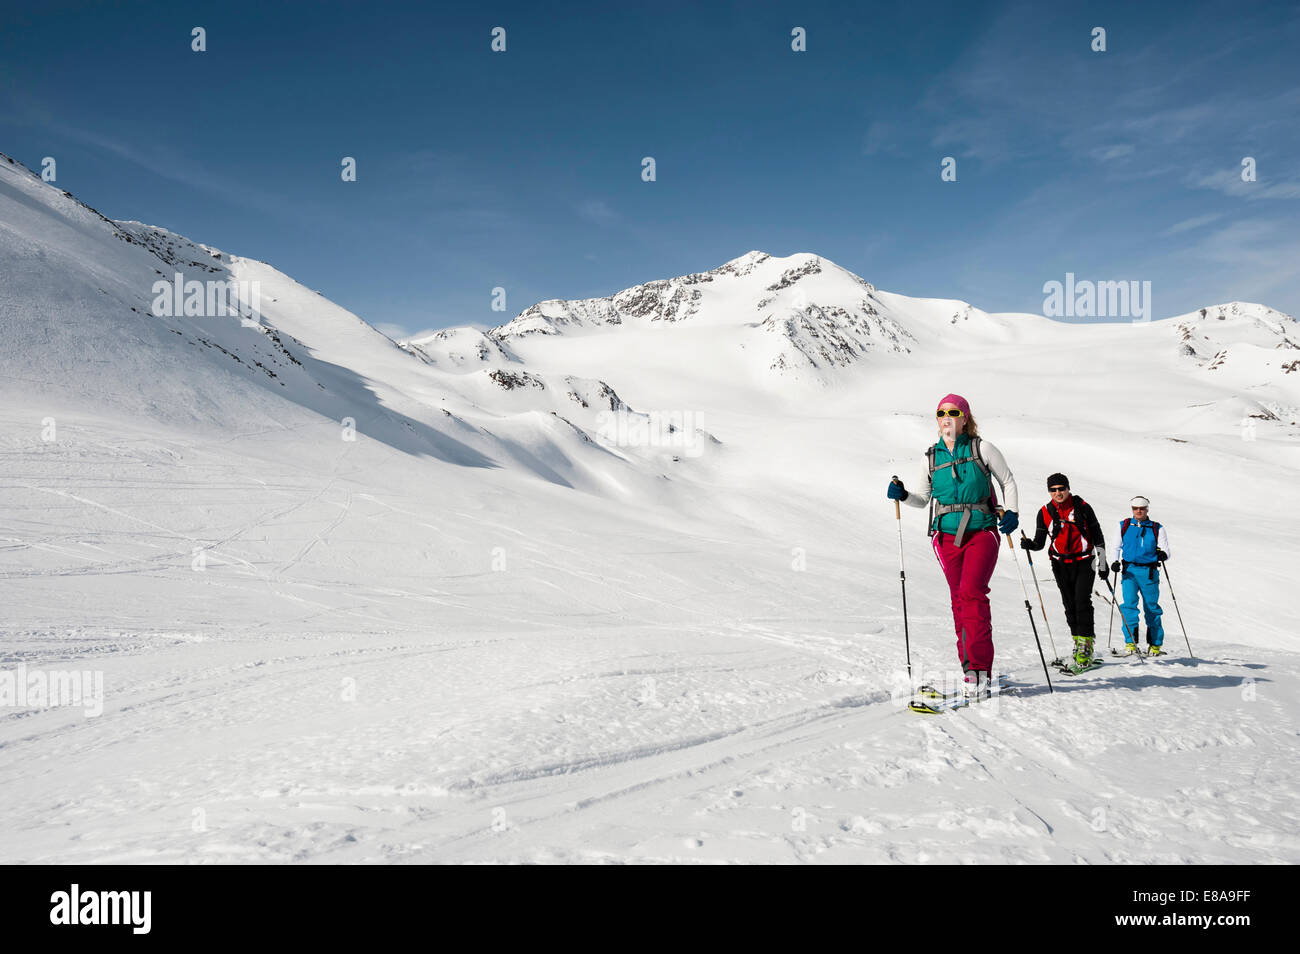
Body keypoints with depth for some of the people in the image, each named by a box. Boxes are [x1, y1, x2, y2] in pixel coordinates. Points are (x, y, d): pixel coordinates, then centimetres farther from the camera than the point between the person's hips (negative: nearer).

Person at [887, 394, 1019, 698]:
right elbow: (922, 498, 17)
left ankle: (977, 668, -18)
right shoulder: (932, 456, 9)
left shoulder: (982, 448, 1)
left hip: (981, 531, -3)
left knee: (972, 593, -18)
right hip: (947, 535, 3)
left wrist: (1012, 512, -5)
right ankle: (972, 667, 12)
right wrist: (902, 495, -3)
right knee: (959, 600, 3)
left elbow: (1008, 481, 10)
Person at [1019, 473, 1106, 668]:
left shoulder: (1082, 507, -5)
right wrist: (1029, 544, -21)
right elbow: (1040, 543, 2)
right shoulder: (1045, 512, -1)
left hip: (1084, 561, -2)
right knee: (1070, 605, 5)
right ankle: (1079, 642, 16)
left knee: (1082, 601, -13)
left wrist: (1102, 563, 1)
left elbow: (1097, 536, 3)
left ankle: (1086, 644, -11)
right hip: (1061, 564, 3)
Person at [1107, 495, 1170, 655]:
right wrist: (1114, 562, -5)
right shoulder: (1124, 526, 11)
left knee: (1151, 608, 5)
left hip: (1149, 572, 0)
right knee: (1129, 603, -13)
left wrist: (1163, 555, -21)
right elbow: (1115, 547, 14)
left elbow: (1166, 550, 3)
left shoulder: (1157, 529, 8)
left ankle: (1155, 644, 17)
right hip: (1129, 570, 0)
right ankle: (1130, 641, -12)